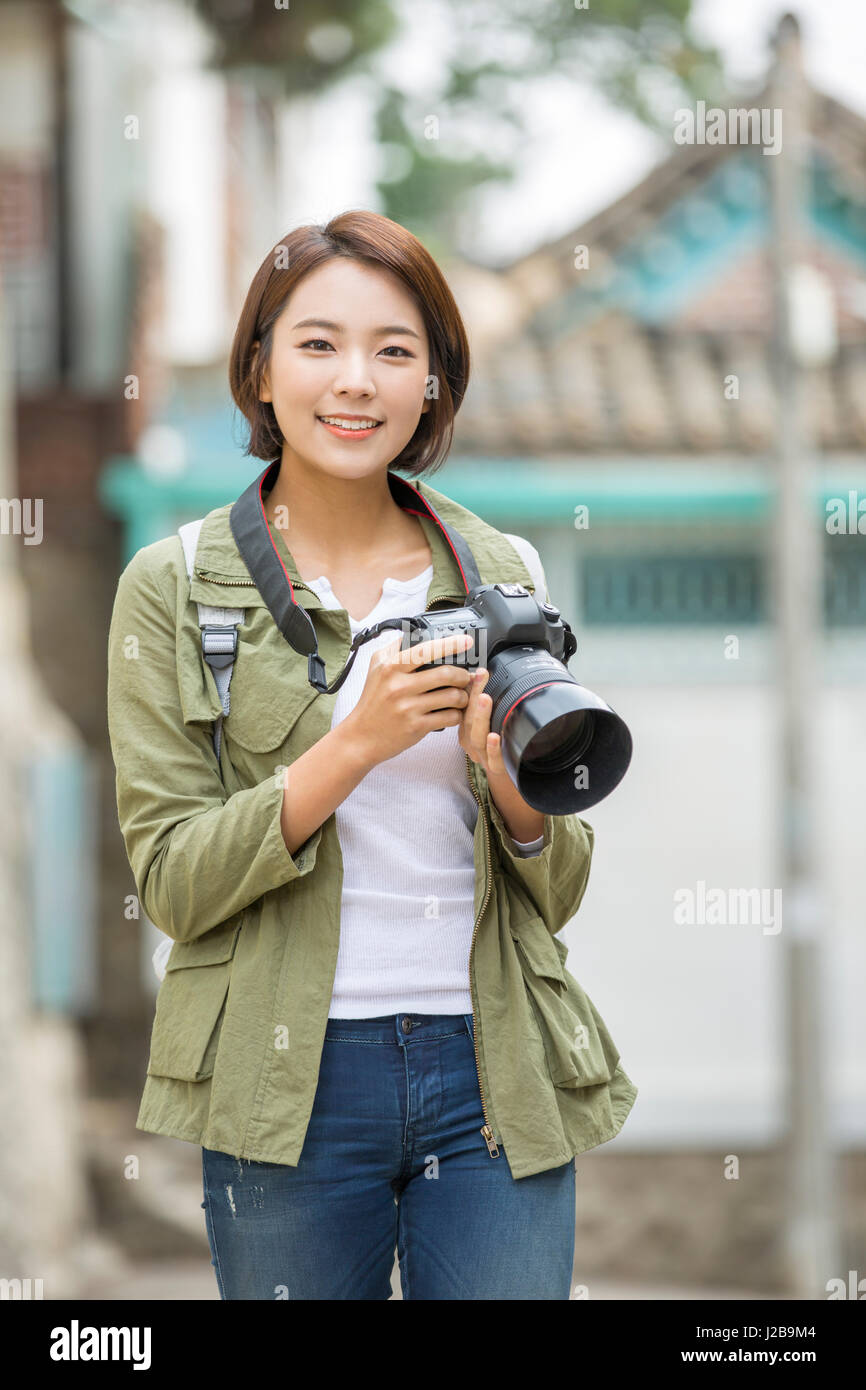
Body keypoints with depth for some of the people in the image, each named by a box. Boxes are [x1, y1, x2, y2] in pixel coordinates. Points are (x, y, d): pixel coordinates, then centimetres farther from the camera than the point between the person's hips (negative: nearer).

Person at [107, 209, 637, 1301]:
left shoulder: (502, 574, 8)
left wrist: (510, 779, -12)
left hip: (492, 1070, 2)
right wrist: (356, 744, -18)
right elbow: (170, 881, -6)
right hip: (291, 1086, -2)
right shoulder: (174, 588, 0)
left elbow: (558, 893, 9)